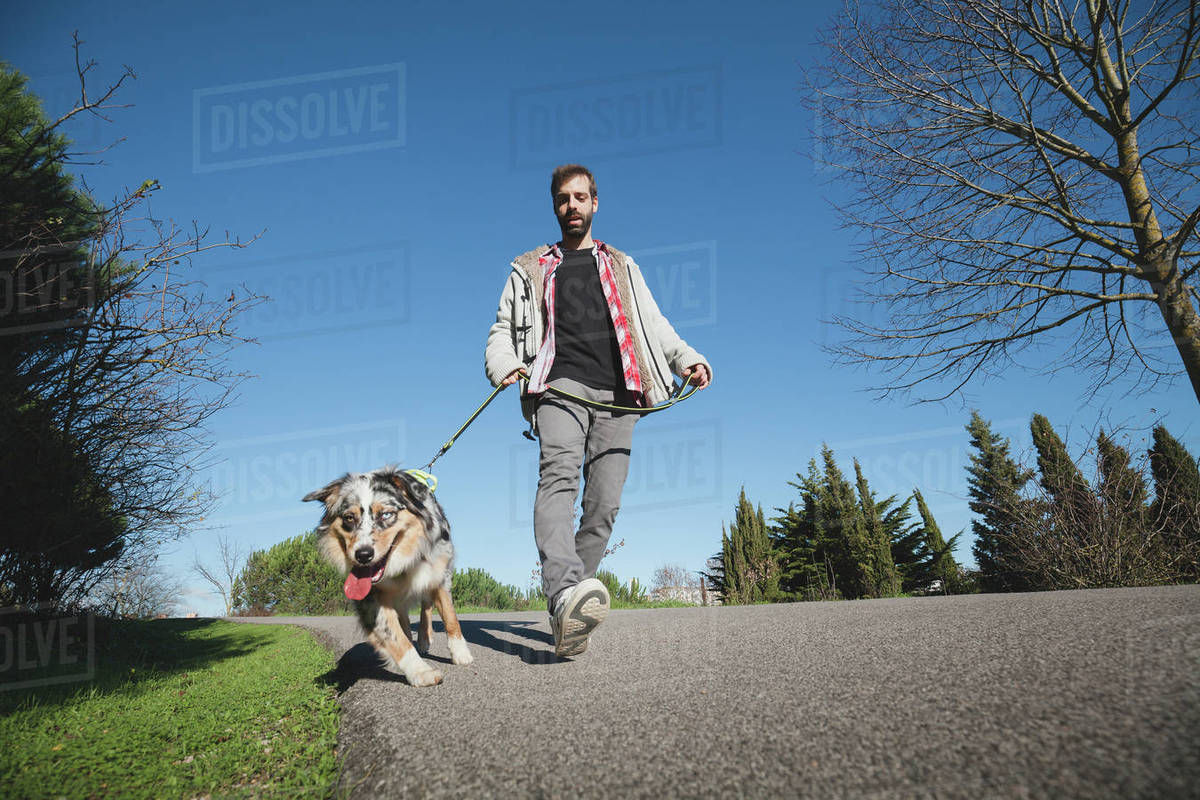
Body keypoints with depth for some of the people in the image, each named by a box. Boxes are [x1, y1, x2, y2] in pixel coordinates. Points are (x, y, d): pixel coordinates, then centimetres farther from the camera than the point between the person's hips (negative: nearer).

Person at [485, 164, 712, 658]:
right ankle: (566, 597, -48)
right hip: (560, 386, -2)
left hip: (617, 394, 3)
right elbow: (502, 331, 20)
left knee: (603, 504, -9)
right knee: (559, 476, -29)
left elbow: (655, 326, 23)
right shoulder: (532, 270, 25)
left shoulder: (621, 267, 30)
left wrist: (687, 359, 3)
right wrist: (504, 365, -4)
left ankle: (568, 610, -5)